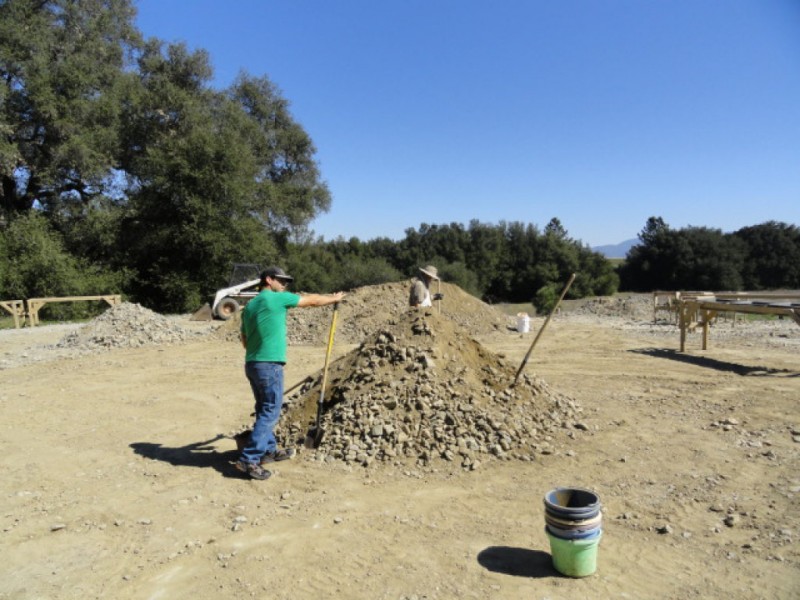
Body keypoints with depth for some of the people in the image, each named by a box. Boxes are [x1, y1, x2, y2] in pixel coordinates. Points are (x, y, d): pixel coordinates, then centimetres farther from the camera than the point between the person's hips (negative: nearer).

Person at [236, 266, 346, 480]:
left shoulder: (249, 305, 14)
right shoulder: (276, 298, -8)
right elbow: (311, 300, 3)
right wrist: (334, 298, 18)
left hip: (252, 364, 9)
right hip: (269, 365, -9)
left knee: (264, 410, 19)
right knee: (270, 413, -3)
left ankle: (269, 450, 31)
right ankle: (248, 460, -4)